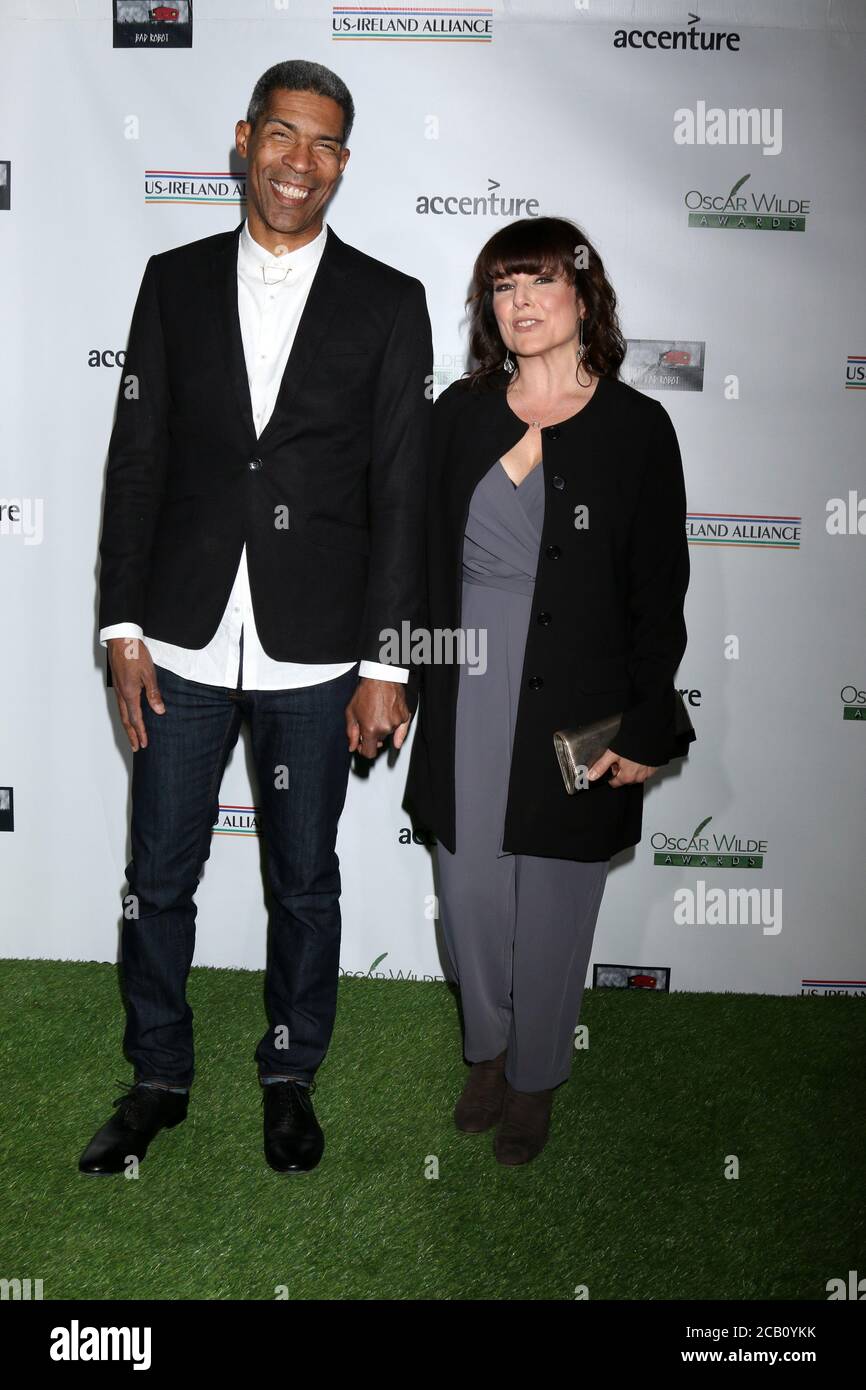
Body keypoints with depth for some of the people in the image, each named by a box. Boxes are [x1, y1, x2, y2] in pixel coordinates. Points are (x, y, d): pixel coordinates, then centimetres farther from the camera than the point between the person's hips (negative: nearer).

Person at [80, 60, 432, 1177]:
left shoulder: (388, 305, 2)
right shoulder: (175, 282, 7)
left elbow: (401, 494, -1)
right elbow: (136, 459, 5)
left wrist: (388, 665, -6)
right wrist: (124, 627, -1)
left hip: (316, 655, -1)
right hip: (184, 645, 2)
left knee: (305, 883, 12)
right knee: (159, 876, 10)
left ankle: (291, 1078, 34)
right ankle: (158, 1079, 32)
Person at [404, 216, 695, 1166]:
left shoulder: (636, 425, -5)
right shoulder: (461, 412, 5)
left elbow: (660, 590, -5)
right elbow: (429, 557, 9)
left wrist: (646, 729, -8)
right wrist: (411, 677, 6)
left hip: (577, 713, -3)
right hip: (467, 700, 3)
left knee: (552, 908, 9)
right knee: (469, 893, 12)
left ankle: (535, 1079, 34)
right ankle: (487, 1049, 39)